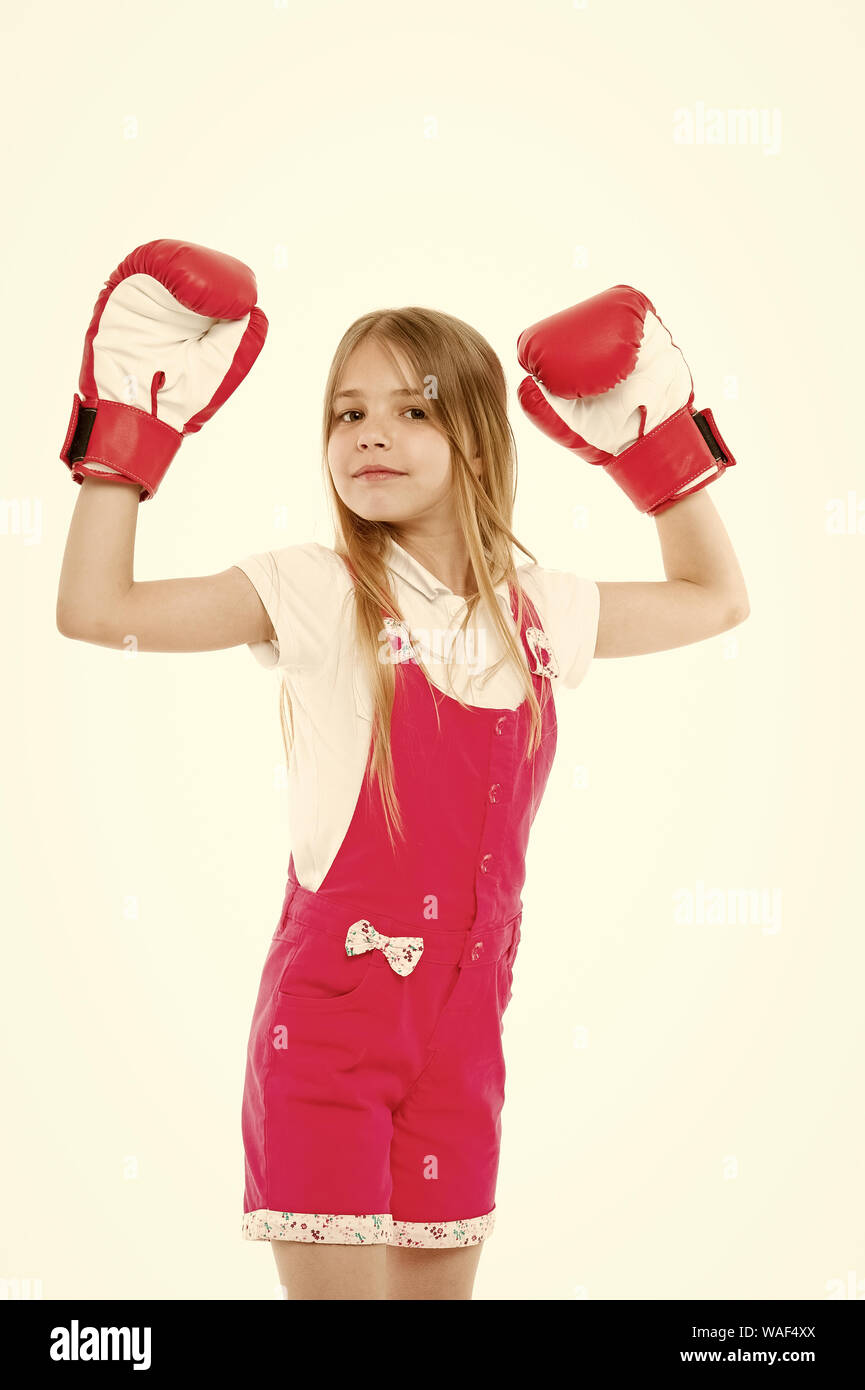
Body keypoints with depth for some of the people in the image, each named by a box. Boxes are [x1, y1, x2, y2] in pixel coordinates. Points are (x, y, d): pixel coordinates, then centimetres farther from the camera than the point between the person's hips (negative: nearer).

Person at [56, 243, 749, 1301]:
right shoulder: (317, 596, -7)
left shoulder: (539, 611, 6)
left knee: (441, 1279, 13)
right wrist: (131, 418, -13)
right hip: (329, 1016, -4)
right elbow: (95, 607, -16)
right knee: (337, 1284, -3)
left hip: (461, 1026, 4)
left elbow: (714, 597, 23)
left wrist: (659, 435, 15)